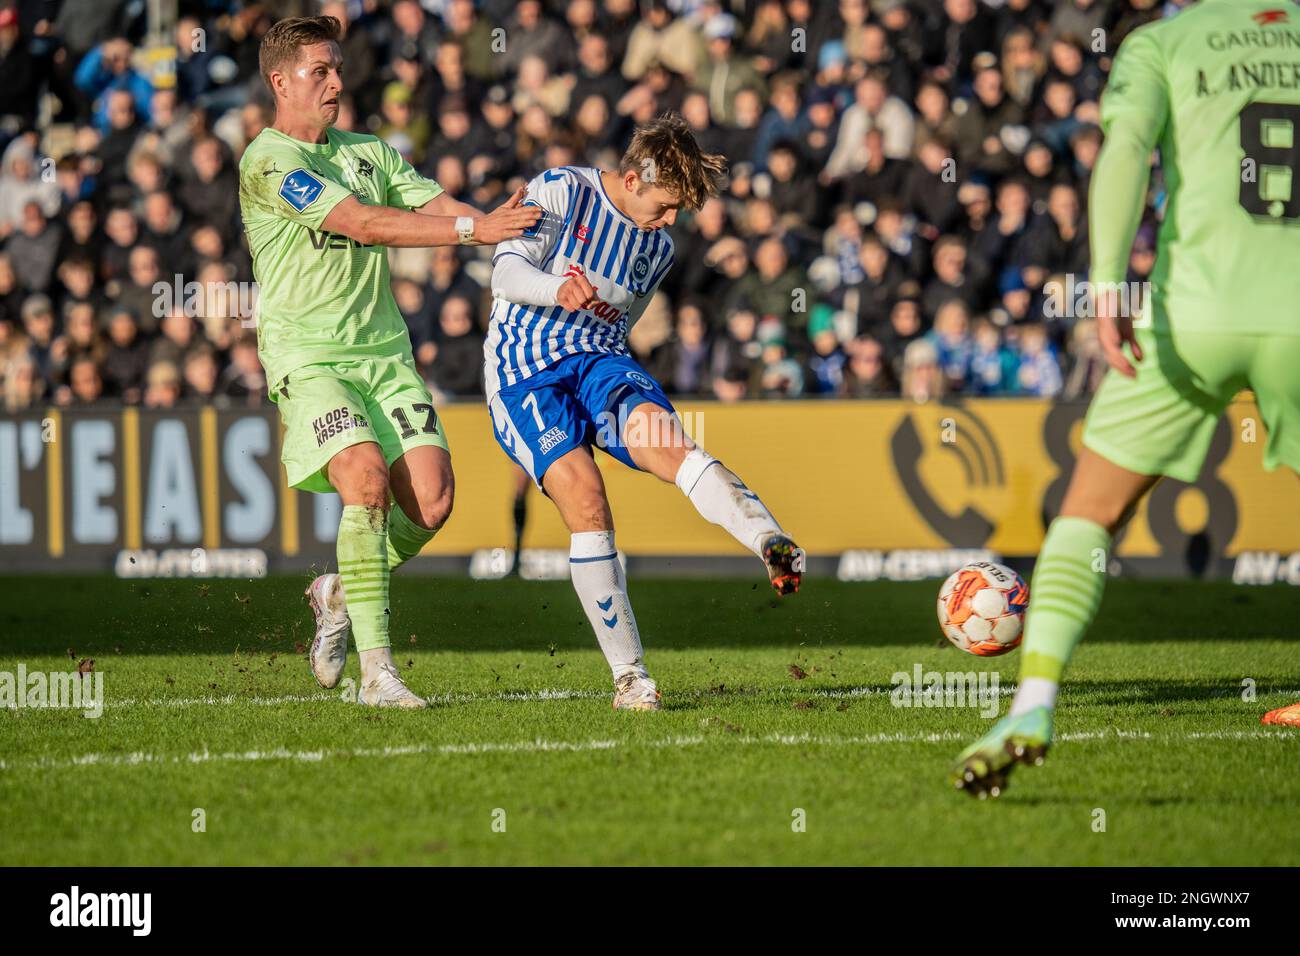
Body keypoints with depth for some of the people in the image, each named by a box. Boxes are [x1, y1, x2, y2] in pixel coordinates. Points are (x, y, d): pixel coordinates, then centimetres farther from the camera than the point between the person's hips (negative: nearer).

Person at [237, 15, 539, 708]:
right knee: (367, 480, -24)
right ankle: (376, 669, -20)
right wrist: (472, 228, -21)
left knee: (432, 500, -9)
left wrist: (508, 228, -13)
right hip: (308, 356, -6)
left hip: (384, 351, 6)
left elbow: (436, 206, 6)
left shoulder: (367, 152, 16)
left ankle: (341, 593, 19)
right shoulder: (268, 162, -7)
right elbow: (364, 224, -17)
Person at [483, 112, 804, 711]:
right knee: (586, 500, -24)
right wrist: (559, 289, -31)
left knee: (665, 440, -29)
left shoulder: (659, 249, 15)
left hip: (600, 360, 4)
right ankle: (629, 677, -17)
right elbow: (507, 273, -14)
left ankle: (774, 546, -55)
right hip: (524, 370, -4)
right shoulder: (562, 191, -3)